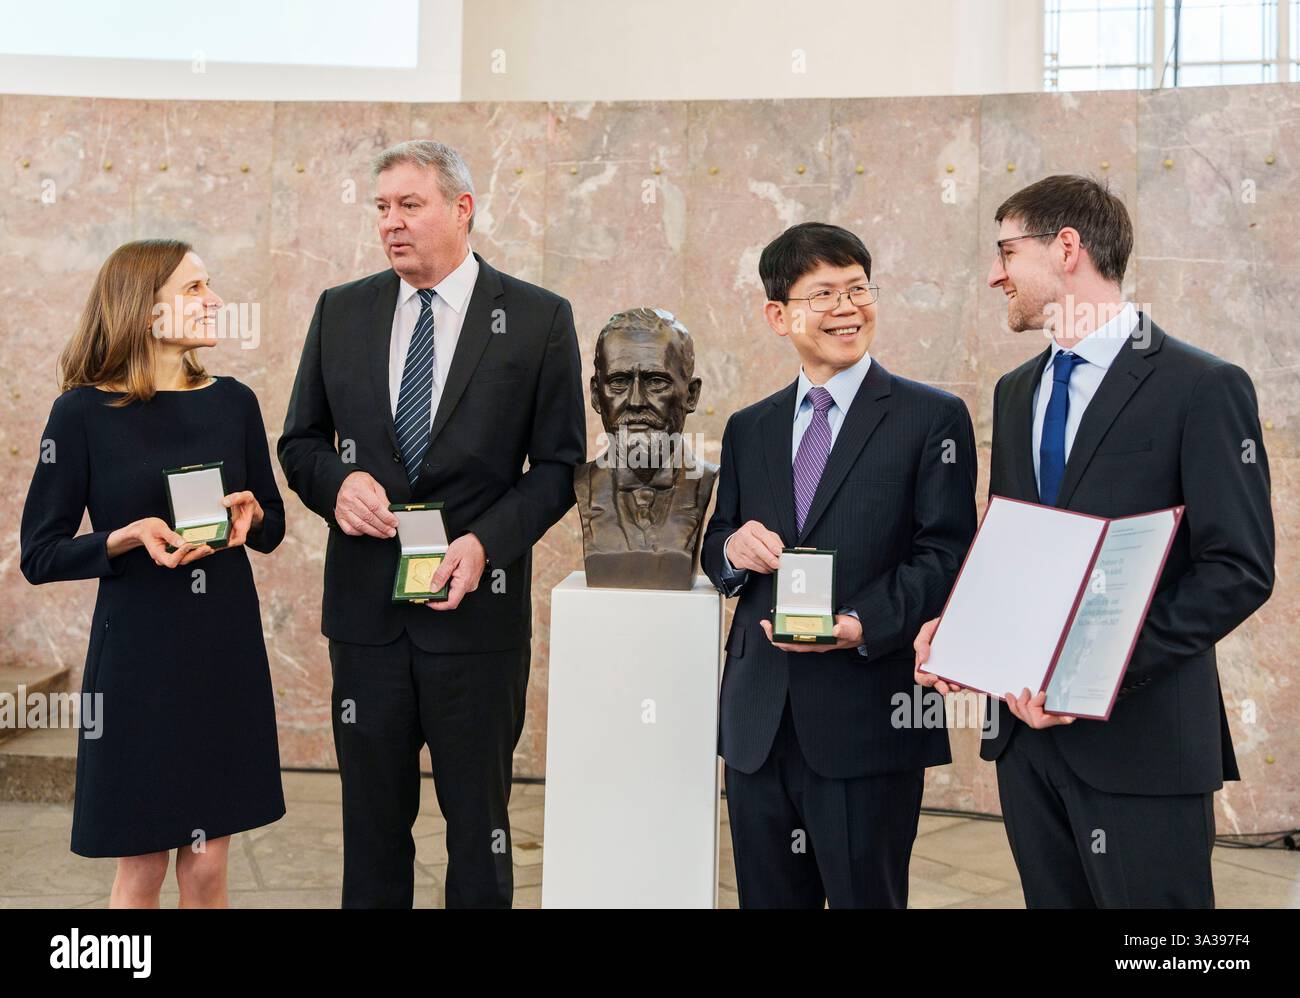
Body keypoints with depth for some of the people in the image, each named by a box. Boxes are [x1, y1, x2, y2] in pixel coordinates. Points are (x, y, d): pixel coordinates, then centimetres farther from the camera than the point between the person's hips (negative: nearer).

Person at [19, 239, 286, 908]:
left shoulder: (233, 402, 5)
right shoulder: (83, 412, -6)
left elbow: (272, 528, 14)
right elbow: (40, 556, -4)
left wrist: (252, 516, -9)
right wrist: (129, 538, -20)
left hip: (226, 648, 3)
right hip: (137, 652, -3)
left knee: (207, 862, 9)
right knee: (141, 868, 6)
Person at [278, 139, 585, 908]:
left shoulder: (538, 319, -3)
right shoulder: (341, 312, 6)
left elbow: (558, 464, -2)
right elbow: (300, 442, 13)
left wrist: (487, 541, -16)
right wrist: (338, 482, -10)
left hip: (477, 612, -2)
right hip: (366, 607, 3)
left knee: (479, 822, 10)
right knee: (371, 819, 14)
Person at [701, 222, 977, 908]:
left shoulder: (933, 418, -1)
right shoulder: (748, 430, 14)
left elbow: (945, 555, -7)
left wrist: (862, 625, -22)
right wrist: (733, 548, -6)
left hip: (868, 721, -4)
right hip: (759, 723, 5)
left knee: (866, 896, 6)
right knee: (767, 897, 13)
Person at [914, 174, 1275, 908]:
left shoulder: (1202, 388, -8)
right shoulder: (1017, 391, 14)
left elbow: (1240, 570, -13)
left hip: (1140, 733, -6)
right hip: (1028, 723, 6)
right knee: (1051, 897, 14)